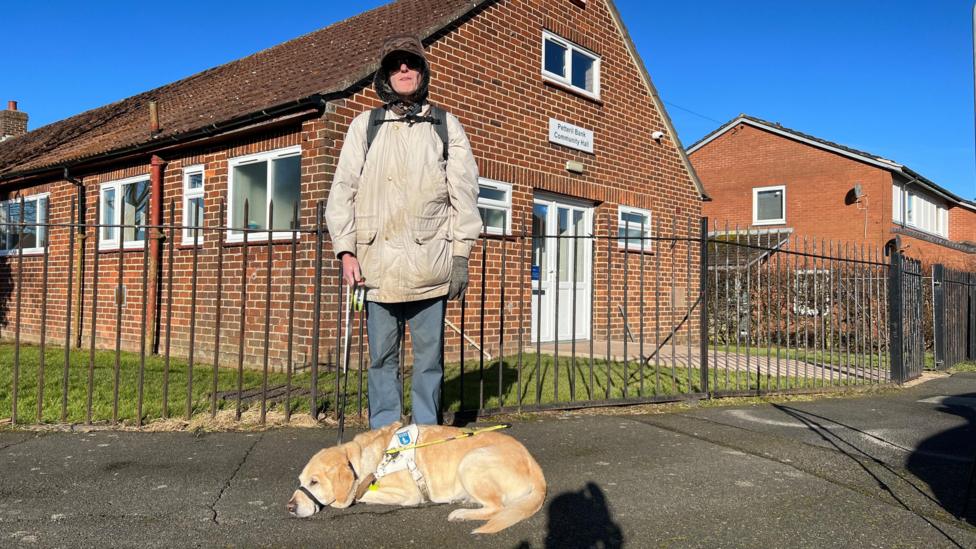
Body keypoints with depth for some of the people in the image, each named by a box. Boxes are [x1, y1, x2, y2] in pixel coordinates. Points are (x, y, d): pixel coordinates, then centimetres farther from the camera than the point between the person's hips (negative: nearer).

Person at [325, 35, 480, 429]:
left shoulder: (446, 125, 13)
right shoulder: (364, 125, 14)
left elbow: (464, 191, 8)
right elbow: (343, 189, 9)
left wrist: (461, 253, 0)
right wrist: (346, 251, 0)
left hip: (430, 262, 0)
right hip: (379, 260, 1)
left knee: (429, 356, 3)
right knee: (382, 357, 5)